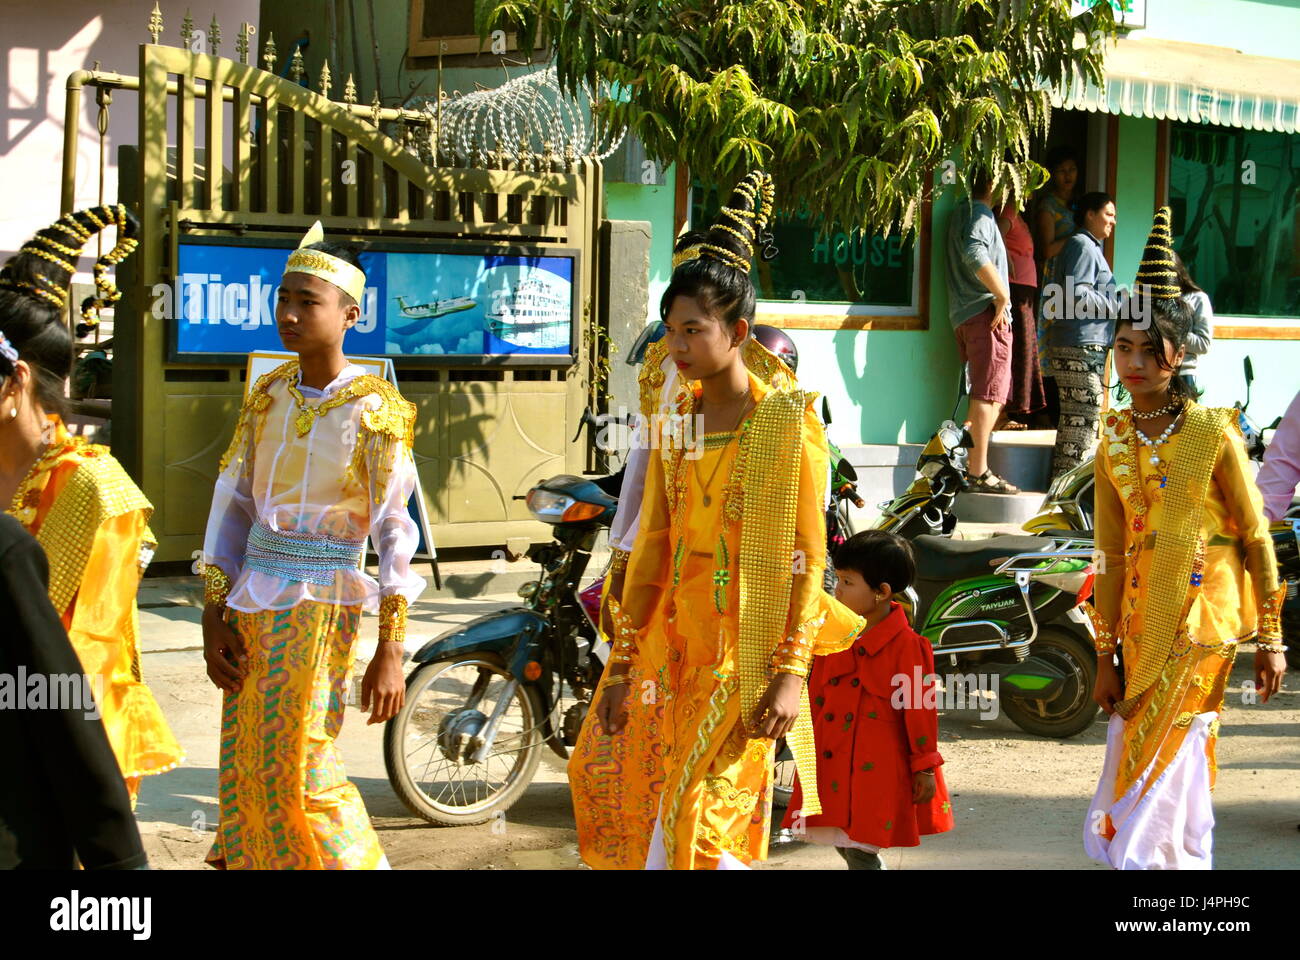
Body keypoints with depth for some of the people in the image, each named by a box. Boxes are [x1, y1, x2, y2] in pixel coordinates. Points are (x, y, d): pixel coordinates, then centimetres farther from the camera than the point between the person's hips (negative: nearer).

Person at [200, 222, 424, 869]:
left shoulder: (374, 409, -9)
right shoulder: (268, 394, 7)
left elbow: (394, 527, -10)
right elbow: (233, 501, 9)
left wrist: (390, 651, -13)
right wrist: (214, 614, 4)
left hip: (320, 603, -5)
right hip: (250, 600, 5)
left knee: (294, 767, -7)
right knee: (242, 768, 9)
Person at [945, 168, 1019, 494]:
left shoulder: (964, 212, 22)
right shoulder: (980, 214, -8)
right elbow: (975, 253, -27)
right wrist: (1002, 295, -22)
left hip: (967, 316, 10)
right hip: (985, 313, -10)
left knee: (989, 395, 14)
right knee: (987, 394, -11)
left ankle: (975, 468, 15)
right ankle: (979, 473, -13)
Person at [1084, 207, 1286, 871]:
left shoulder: (1213, 432, -7)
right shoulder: (1115, 442, 7)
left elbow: (1256, 538, -3)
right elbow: (1111, 555, 11)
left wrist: (1270, 640, -3)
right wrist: (1106, 655, 11)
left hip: (1203, 614, -5)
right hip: (1142, 612, 5)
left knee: (1163, 762, -8)